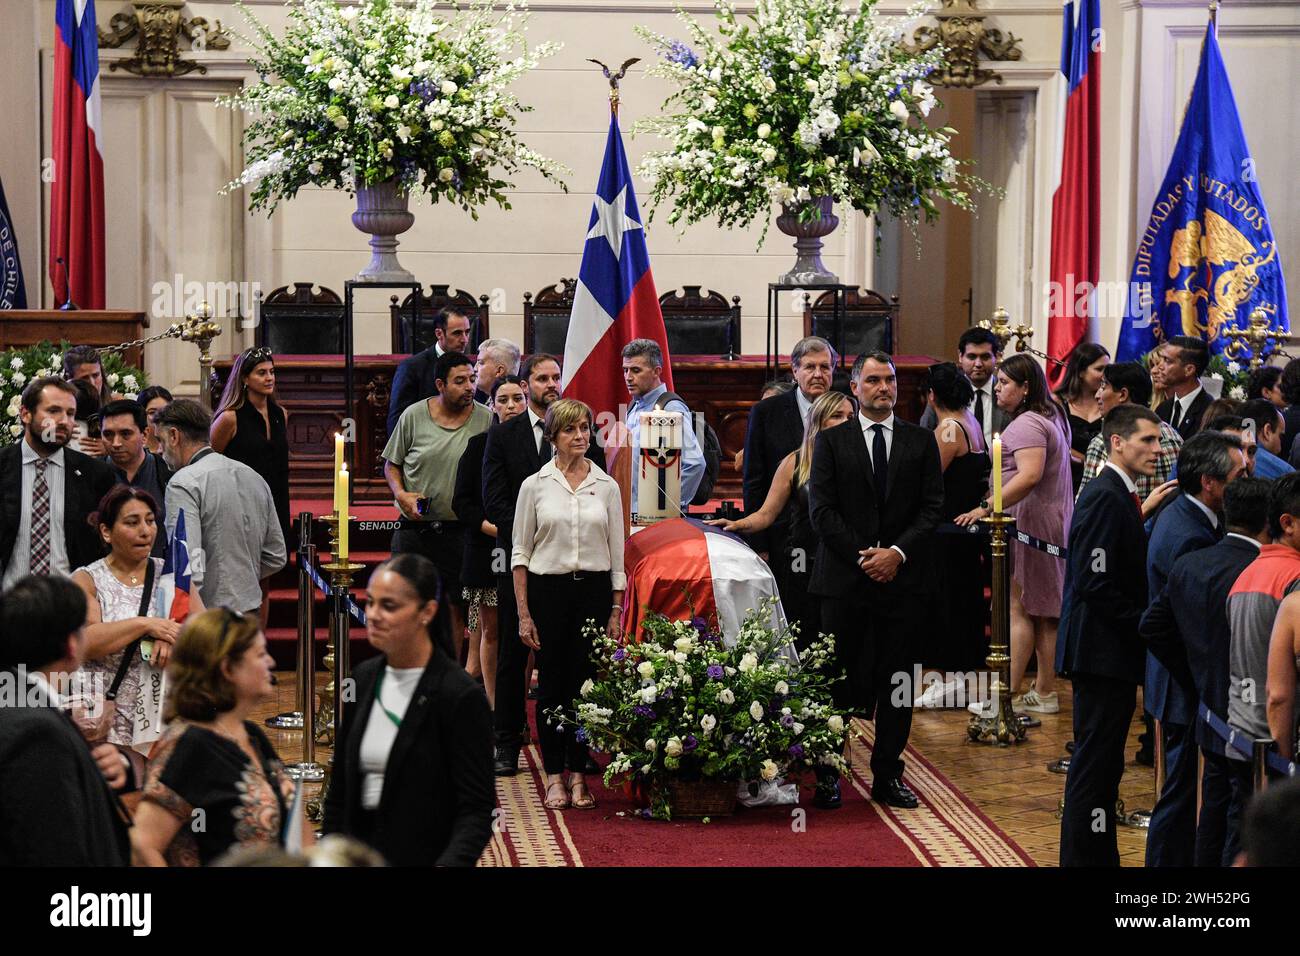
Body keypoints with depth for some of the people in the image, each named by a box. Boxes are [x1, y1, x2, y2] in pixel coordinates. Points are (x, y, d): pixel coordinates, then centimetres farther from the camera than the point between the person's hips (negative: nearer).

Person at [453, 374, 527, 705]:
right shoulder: (479, 445, 3)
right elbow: (462, 502, 0)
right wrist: (493, 528, -13)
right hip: (487, 550, -1)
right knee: (491, 630, 3)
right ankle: (494, 710, 10)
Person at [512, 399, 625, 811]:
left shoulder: (607, 486, 6)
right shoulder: (535, 485, 1)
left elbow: (617, 554, 8)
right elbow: (520, 552, 2)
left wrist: (616, 612, 4)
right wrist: (523, 614, -4)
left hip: (594, 590, 1)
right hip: (548, 589, -1)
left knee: (586, 682, 0)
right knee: (552, 684, 1)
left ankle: (578, 776, 9)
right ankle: (554, 777, 9)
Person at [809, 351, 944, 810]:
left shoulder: (921, 442, 9)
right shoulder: (831, 441, 5)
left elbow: (931, 507, 3)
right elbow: (822, 509, -2)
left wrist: (897, 552, -11)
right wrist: (863, 556, -11)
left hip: (900, 578, 1)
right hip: (844, 578, -1)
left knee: (896, 679, 3)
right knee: (838, 676, 2)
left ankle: (887, 776, 11)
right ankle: (827, 773, 10)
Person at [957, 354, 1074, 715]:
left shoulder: (1027, 424, -15)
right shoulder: (1051, 418, 18)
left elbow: (1029, 475, -29)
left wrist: (987, 508, -30)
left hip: (1029, 522, -10)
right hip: (1051, 524, 10)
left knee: (1017, 608, -9)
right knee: (1043, 611, 12)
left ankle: (1009, 695, -9)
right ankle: (1044, 691, 17)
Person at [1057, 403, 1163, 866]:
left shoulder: (1120, 495, 15)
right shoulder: (1104, 497, -16)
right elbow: (1095, 583, -22)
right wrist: (1142, 625, -16)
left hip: (1115, 651, 10)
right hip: (1103, 652, -10)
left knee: (1102, 761, 14)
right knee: (1095, 762, -5)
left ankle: (1100, 856, 20)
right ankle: (1083, 857, -1)